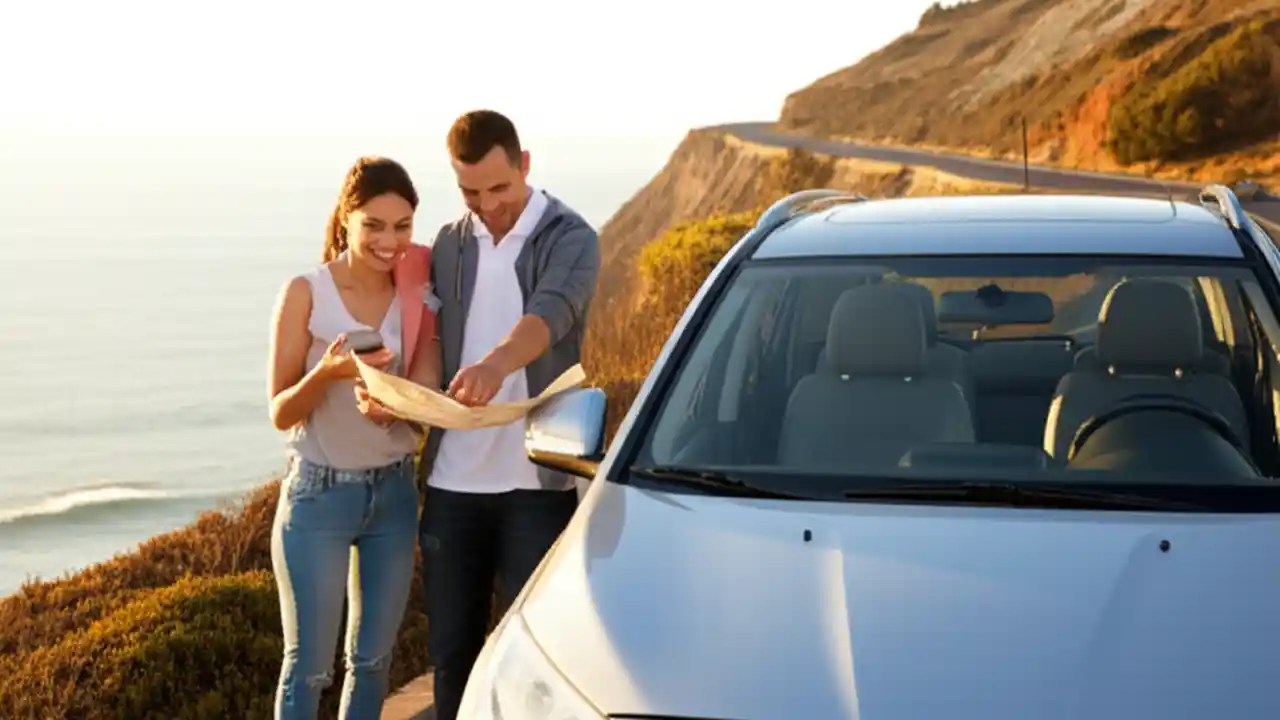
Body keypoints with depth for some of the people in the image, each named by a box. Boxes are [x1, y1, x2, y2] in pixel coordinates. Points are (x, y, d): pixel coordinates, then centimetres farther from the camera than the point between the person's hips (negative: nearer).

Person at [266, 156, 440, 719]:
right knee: (310, 663, 0)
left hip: (394, 492, 4)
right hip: (319, 494, -4)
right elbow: (281, 414, -11)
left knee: (373, 658, 13)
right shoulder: (307, 293, -11)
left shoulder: (417, 296, -1)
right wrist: (327, 372, -30)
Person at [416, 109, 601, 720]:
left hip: (535, 483, -4)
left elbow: (551, 313, -24)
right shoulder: (448, 246, 11)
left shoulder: (569, 239, -4)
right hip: (451, 482, 4)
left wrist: (497, 363, -45)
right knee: (451, 651, 10)